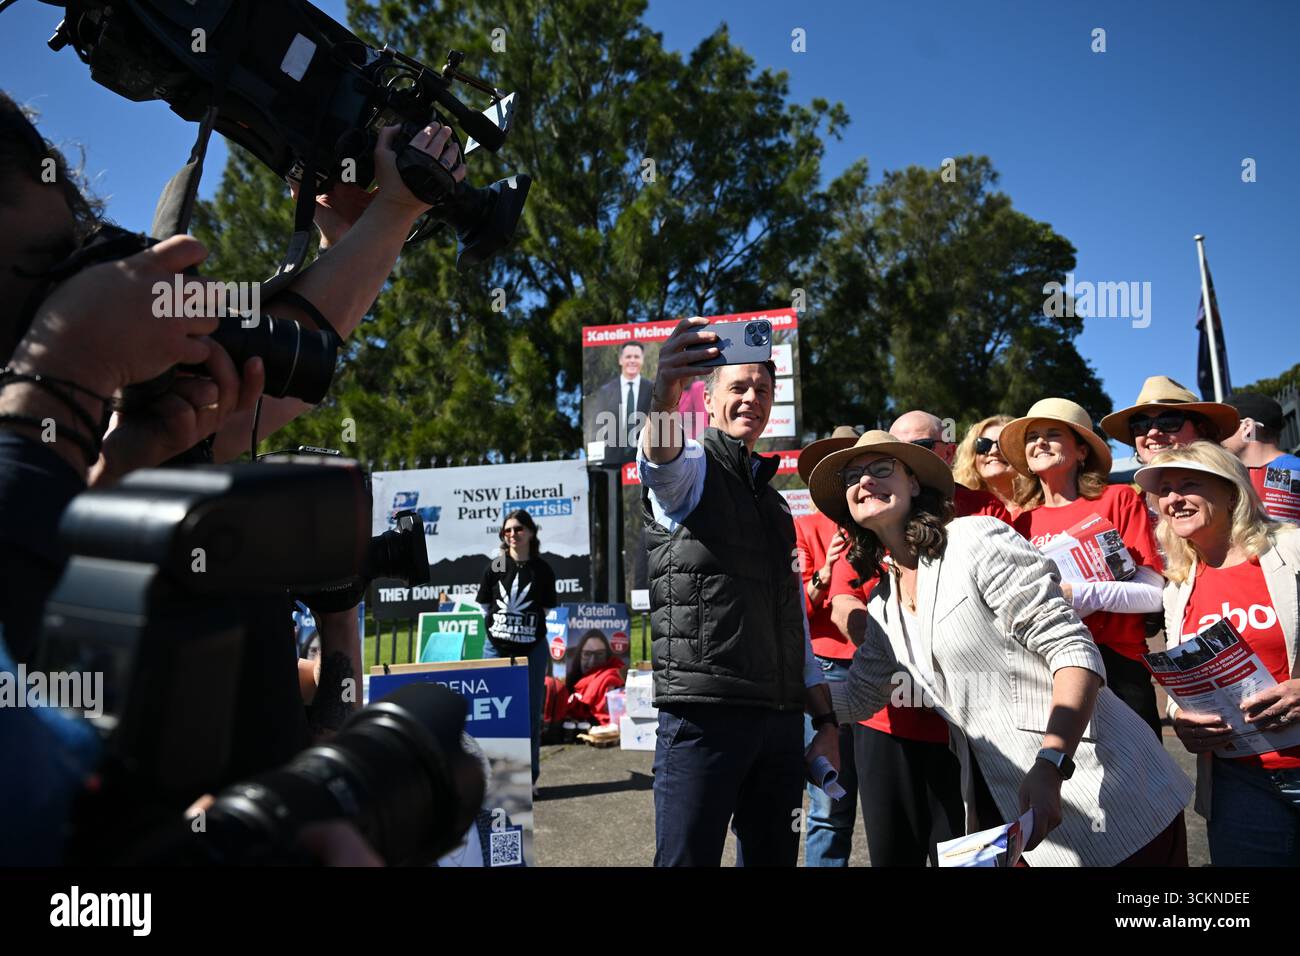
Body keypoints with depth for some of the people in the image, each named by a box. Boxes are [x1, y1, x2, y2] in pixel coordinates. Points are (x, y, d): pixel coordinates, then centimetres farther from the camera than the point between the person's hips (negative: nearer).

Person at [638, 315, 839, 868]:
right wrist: (665, 391, -46)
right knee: (688, 858, -7)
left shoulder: (775, 505, 24)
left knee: (774, 857, 9)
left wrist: (827, 725, 16)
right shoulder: (691, 469, 4)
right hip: (704, 714, -6)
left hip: (780, 719, 7)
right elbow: (658, 459, -24)